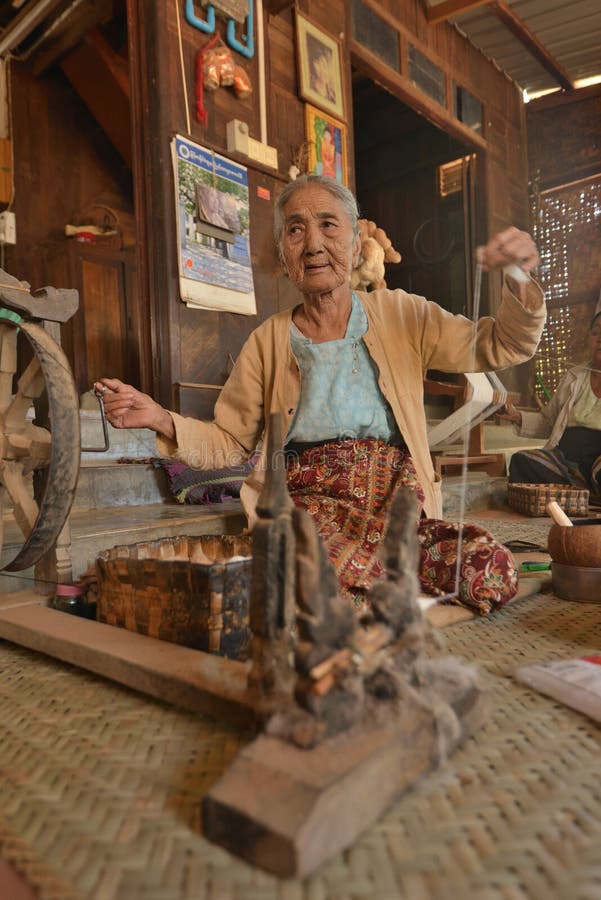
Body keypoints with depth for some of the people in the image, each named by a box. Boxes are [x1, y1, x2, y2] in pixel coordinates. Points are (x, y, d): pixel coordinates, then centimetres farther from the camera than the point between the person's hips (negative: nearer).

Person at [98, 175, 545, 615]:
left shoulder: (400, 314, 8)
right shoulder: (269, 341, 9)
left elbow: (501, 347, 7)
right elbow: (228, 443, 12)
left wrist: (520, 285, -14)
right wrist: (160, 419, -6)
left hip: (399, 501, 2)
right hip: (310, 502, -1)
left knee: (492, 572, -25)